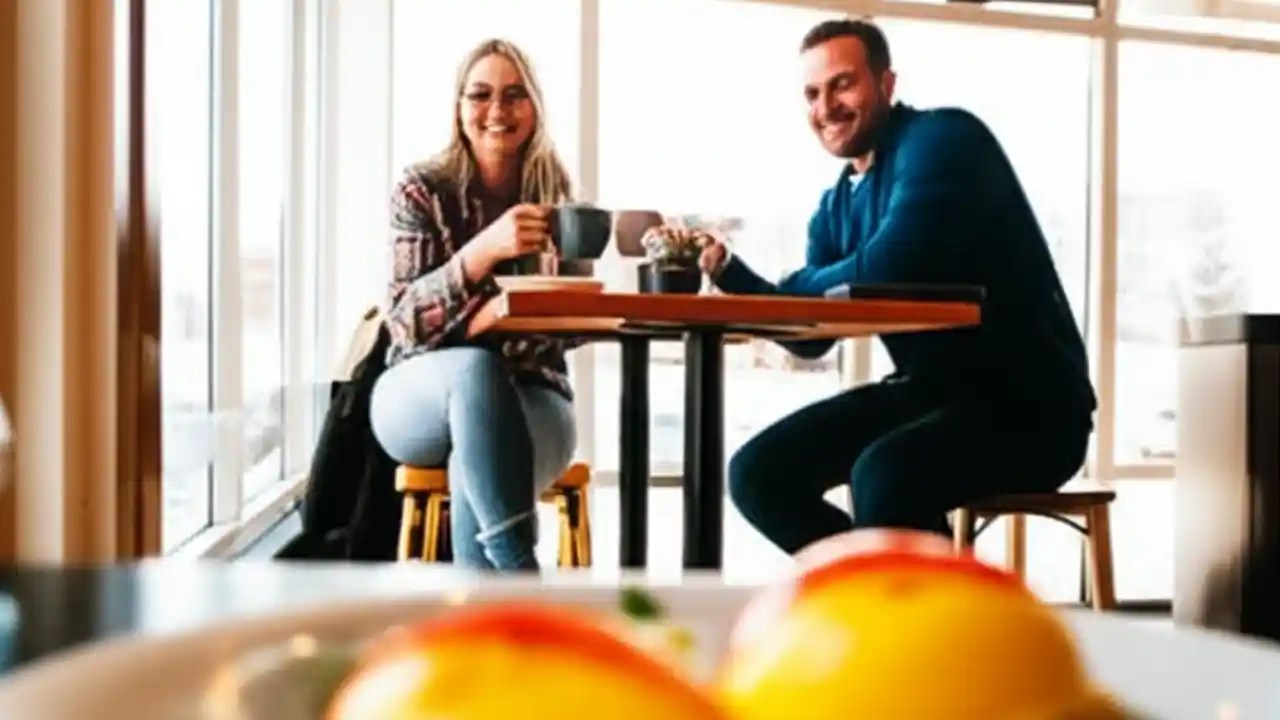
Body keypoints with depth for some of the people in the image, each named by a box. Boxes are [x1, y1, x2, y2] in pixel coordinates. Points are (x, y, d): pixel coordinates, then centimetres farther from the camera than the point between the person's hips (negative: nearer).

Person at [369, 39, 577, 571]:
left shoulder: (554, 192, 2)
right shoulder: (422, 189, -4)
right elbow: (405, 320, -16)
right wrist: (484, 251, -32)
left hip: (530, 398, 1)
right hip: (422, 398, -1)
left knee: (476, 466, -36)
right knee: (477, 368, -38)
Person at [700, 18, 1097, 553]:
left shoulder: (943, 138, -13)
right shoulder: (836, 207, 12)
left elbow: (890, 271, -26)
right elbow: (810, 335, 11)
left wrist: (793, 286, -7)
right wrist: (726, 272, -5)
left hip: (1029, 401, -8)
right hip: (930, 392, 8)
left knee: (883, 474, -35)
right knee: (757, 472, 0)